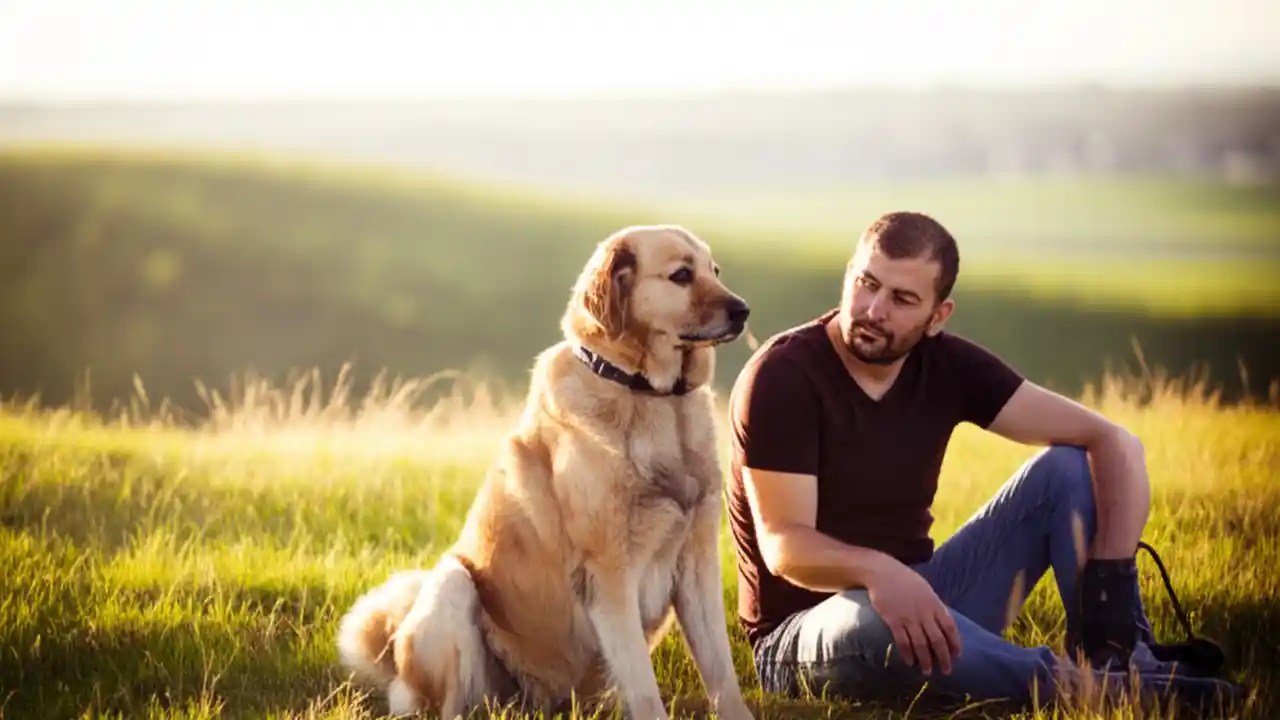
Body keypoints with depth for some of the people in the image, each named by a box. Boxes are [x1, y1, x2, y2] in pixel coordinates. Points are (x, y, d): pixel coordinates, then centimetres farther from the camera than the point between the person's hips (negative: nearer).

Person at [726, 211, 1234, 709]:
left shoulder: (948, 367, -3)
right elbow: (785, 544, -25)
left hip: (921, 599, 5)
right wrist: (877, 572, -47)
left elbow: (1113, 442, -6)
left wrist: (1111, 576, -22)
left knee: (1070, 466, -6)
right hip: (803, 634, -5)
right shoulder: (782, 377, -17)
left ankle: (1129, 664, -18)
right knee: (873, 625, -42)